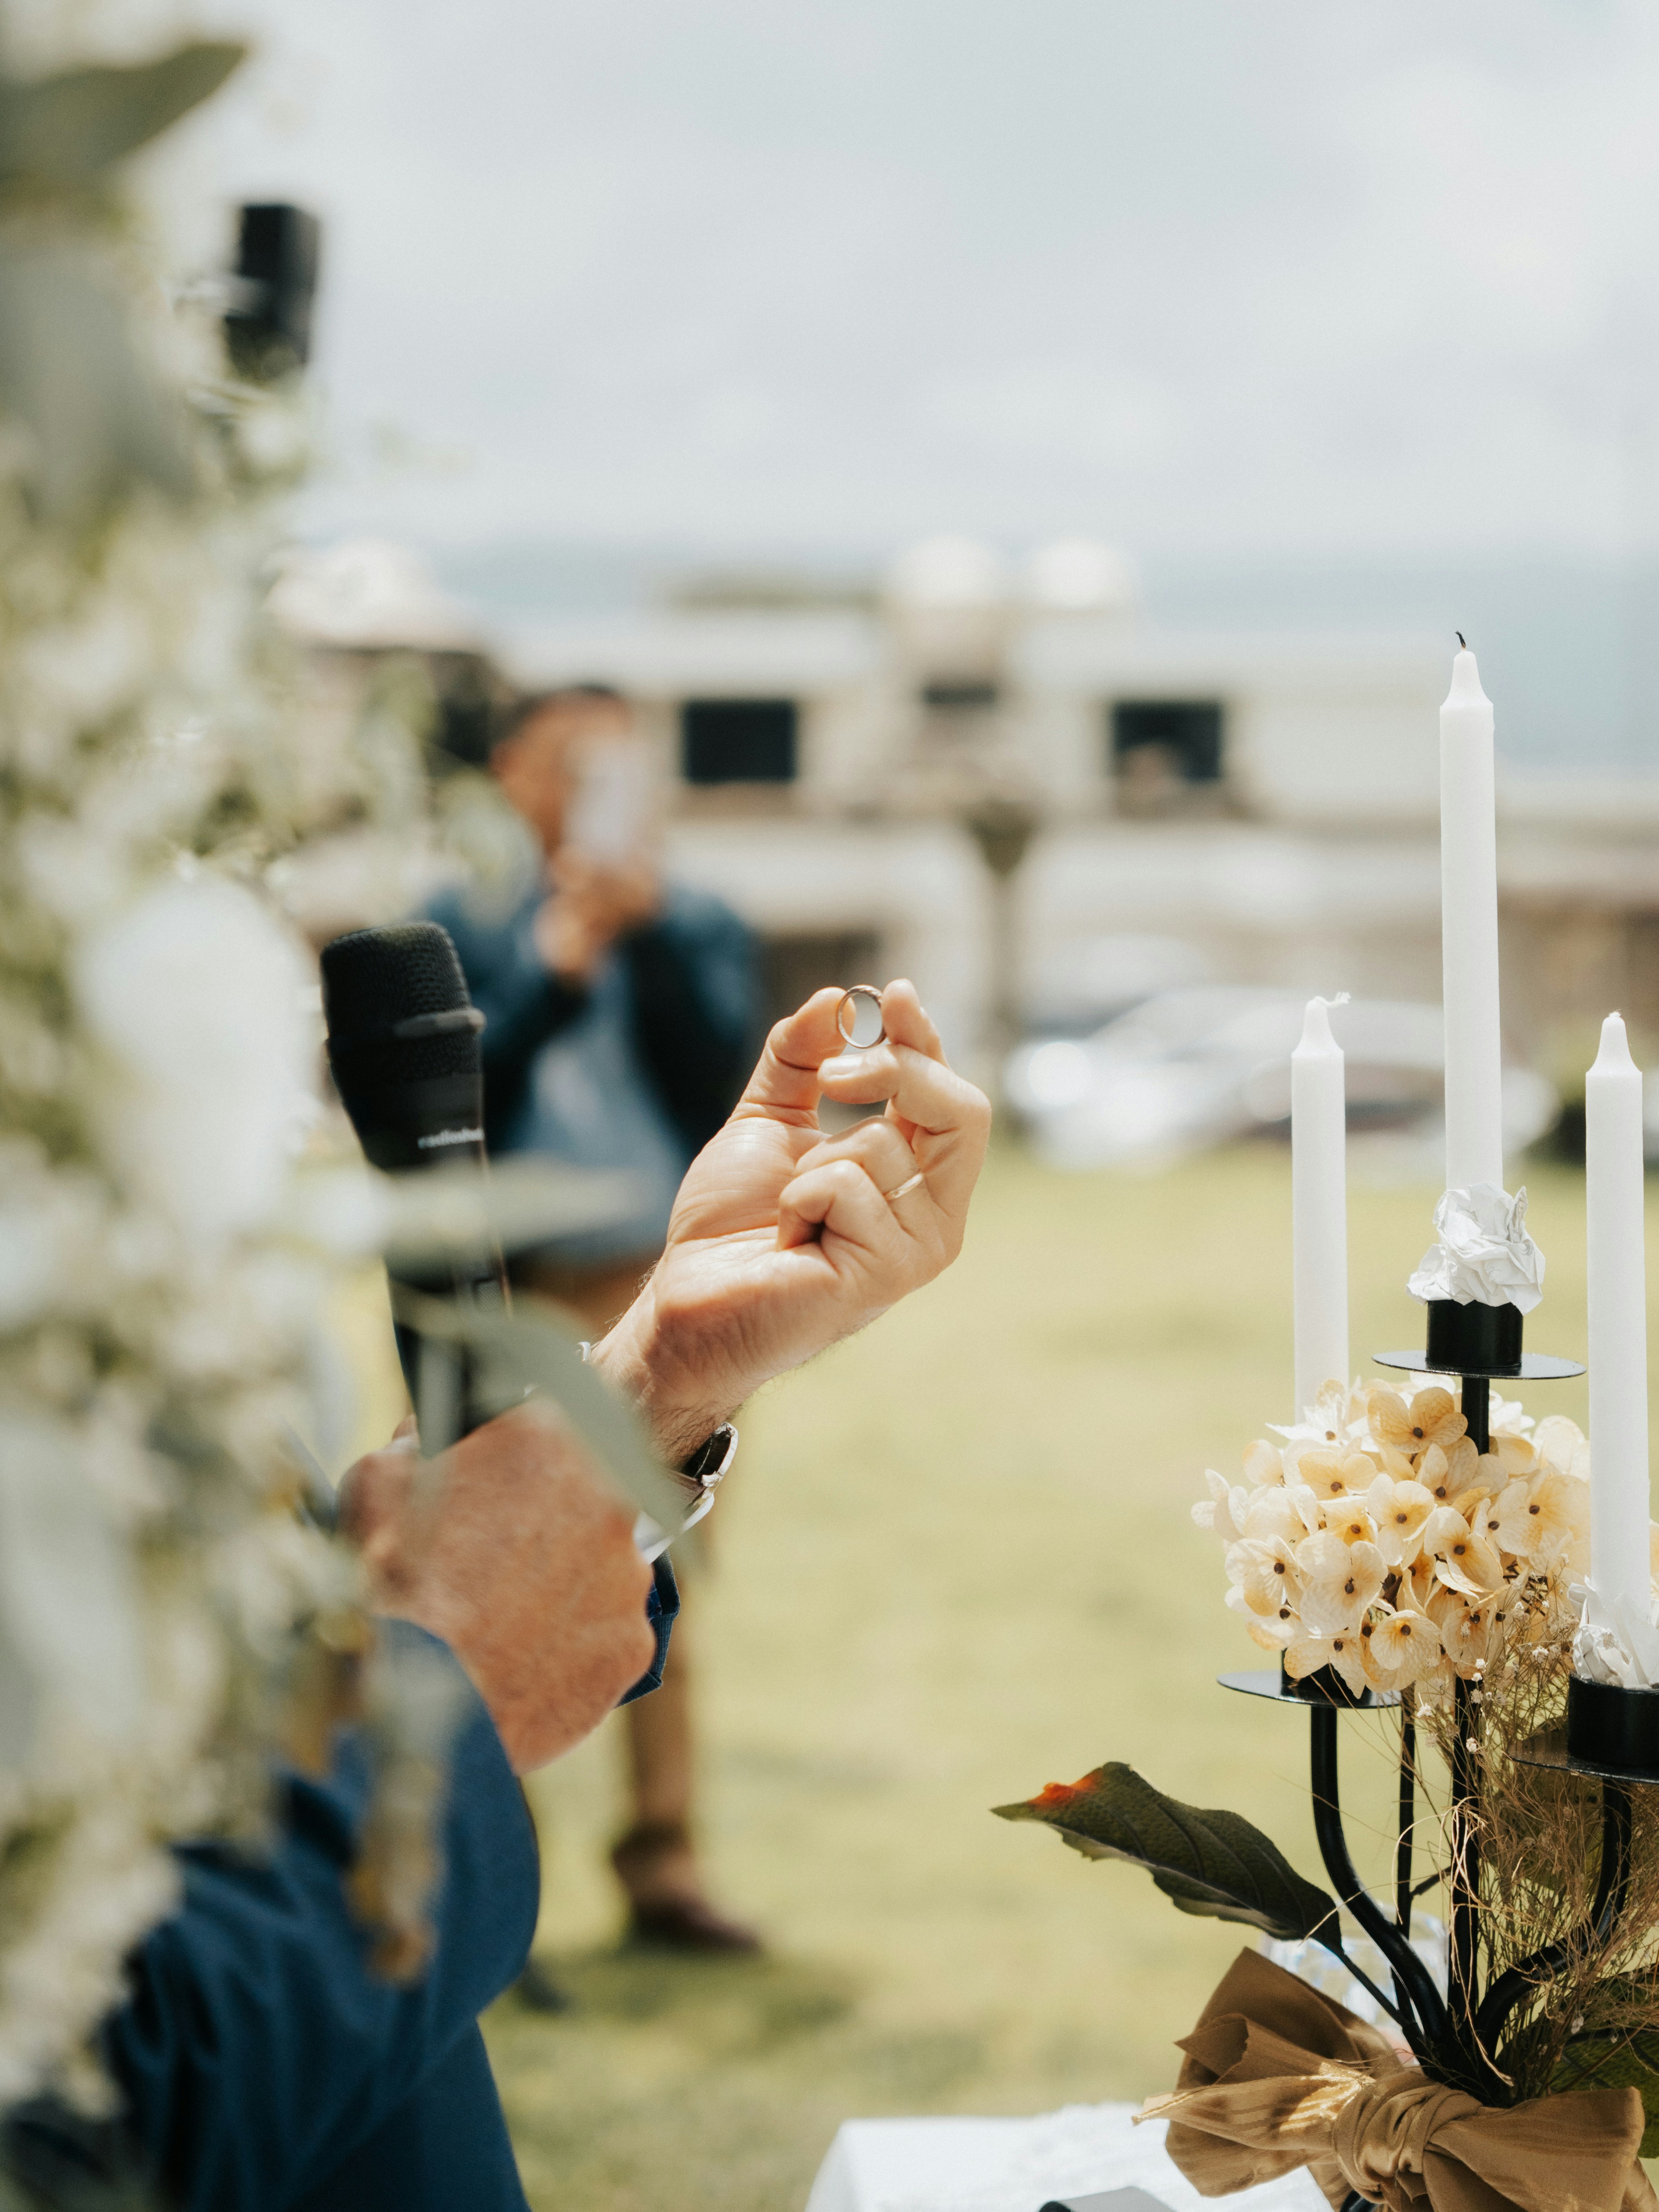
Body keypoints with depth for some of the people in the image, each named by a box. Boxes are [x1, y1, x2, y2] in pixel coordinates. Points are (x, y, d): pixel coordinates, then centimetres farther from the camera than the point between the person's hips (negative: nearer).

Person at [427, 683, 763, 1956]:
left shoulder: (699, 929, 12)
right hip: (516, 1307, -3)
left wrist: (650, 931, -10)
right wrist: (557, 972, -15)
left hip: (673, 1301, 3)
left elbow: (723, 1073, -4)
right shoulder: (459, 929, 4)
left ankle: (663, 1866, 17)